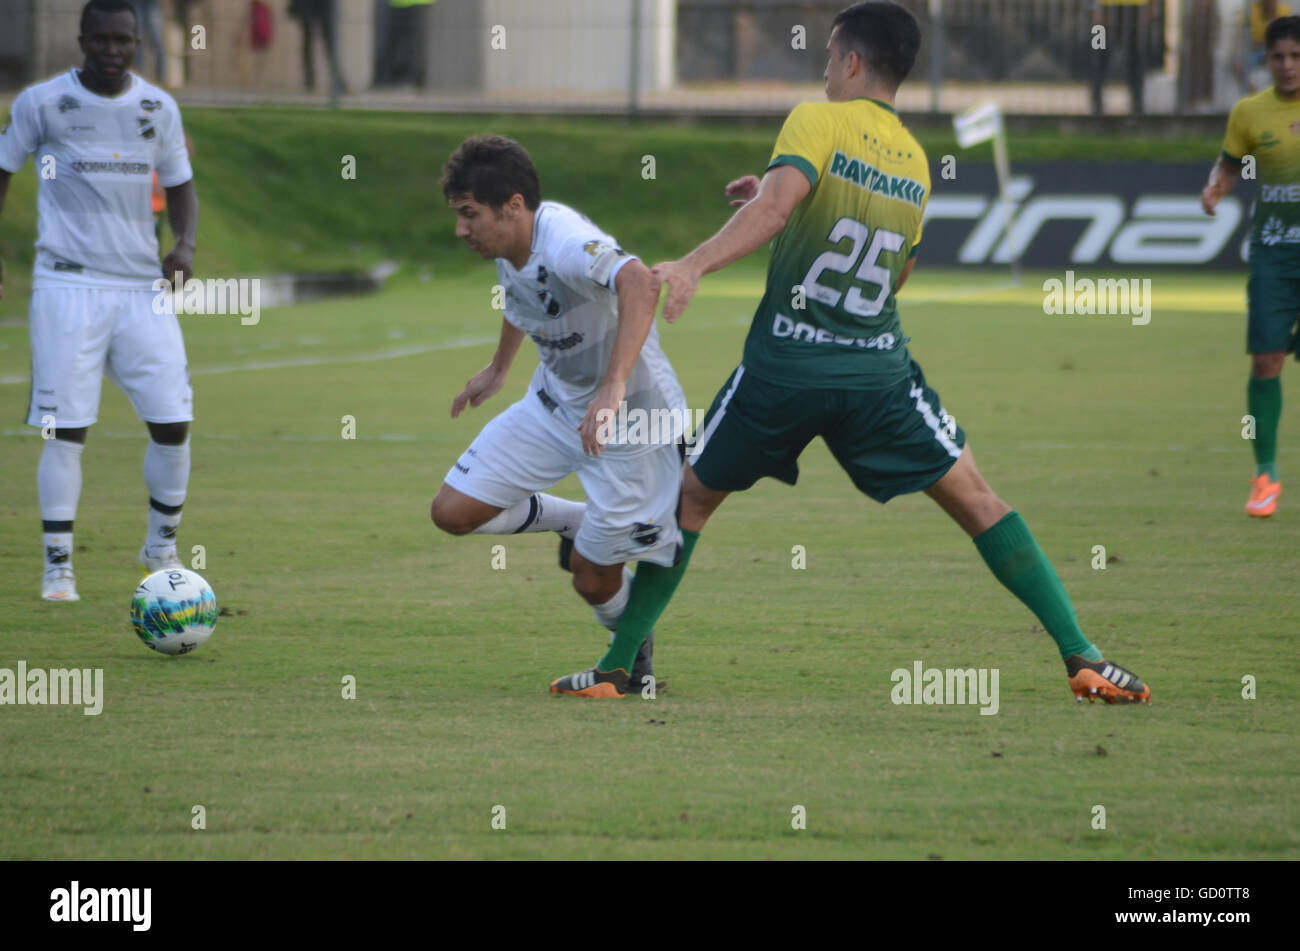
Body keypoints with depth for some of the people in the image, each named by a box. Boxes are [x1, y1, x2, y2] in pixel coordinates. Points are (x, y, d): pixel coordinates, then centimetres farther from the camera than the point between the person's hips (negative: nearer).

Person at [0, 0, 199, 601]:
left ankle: (162, 545, 20)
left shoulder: (159, 108, 6)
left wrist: (186, 244, -2)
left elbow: (179, 184, 17)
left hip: (142, 285, 3)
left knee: (173, 422, -1)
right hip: (67, 286, -3)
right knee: (67, 430, -7)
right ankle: (57, 565, 1)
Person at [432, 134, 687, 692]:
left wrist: (613, 389, -62)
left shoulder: (566, 243, -33)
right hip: (555, 405, 8)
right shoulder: (506, 247, -5)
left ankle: (635, 651, 33)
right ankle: (573, 523, 24)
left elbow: (639, 283, -53)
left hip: (631, 420, -8)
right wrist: (498, 369, 36)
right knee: (452, 512, -1)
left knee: (594, 582, -1)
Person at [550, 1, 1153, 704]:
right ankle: (1082, 659, -3)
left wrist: (694, 265, -33)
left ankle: (617, 665, 14)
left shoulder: (816, 122, -3)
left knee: (689, 498, 15)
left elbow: (773, 206, -23)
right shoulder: (915, 163, 13)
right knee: (978, 504, 7)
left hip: (783, 365, -3)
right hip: (878, 370, 3)